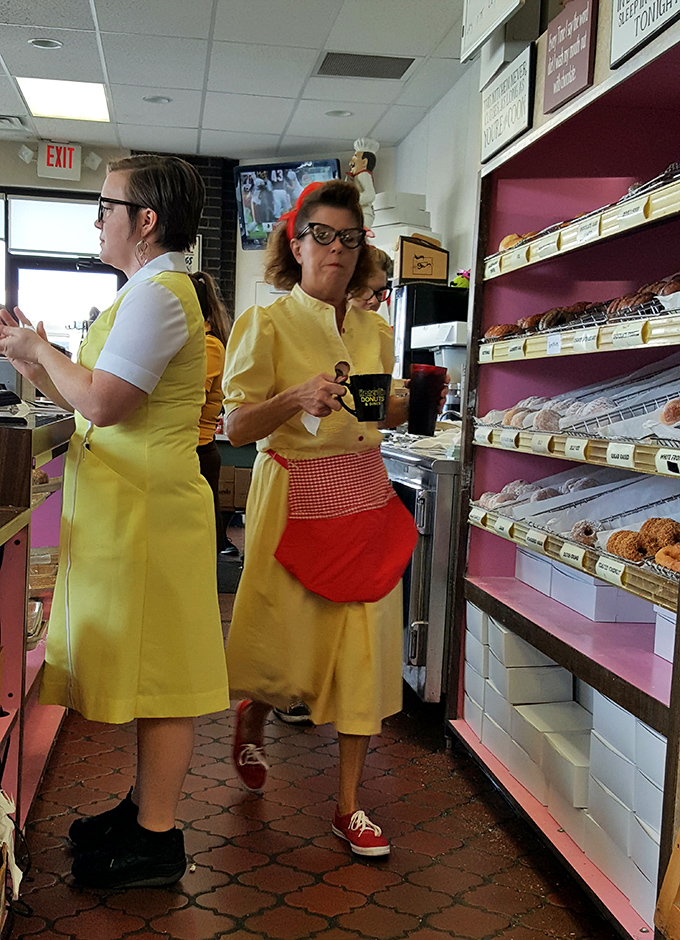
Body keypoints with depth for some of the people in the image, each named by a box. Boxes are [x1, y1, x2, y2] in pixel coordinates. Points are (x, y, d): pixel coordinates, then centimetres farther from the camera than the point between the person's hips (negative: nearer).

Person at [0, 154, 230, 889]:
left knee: (153, 667, -3)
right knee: (143, 666, 16)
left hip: (147, 508, -10)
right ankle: (147, 803, 29)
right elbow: (98, 404, 18)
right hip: (126, 507, 10)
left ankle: (156, 841, 8)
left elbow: (102, 402, -21)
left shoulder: (156, 292, -13)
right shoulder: (148, 290, 20)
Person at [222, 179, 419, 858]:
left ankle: (348, 803, 15)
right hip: (296, 498, -4)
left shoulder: (375, 330, 10)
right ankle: (251, 718, 41)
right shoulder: (266, 323, -5)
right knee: (284, 644, 3)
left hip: (366, 499, 5)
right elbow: (236, 427, -11)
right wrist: (297, 398, -27)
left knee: (364, 644, 3)